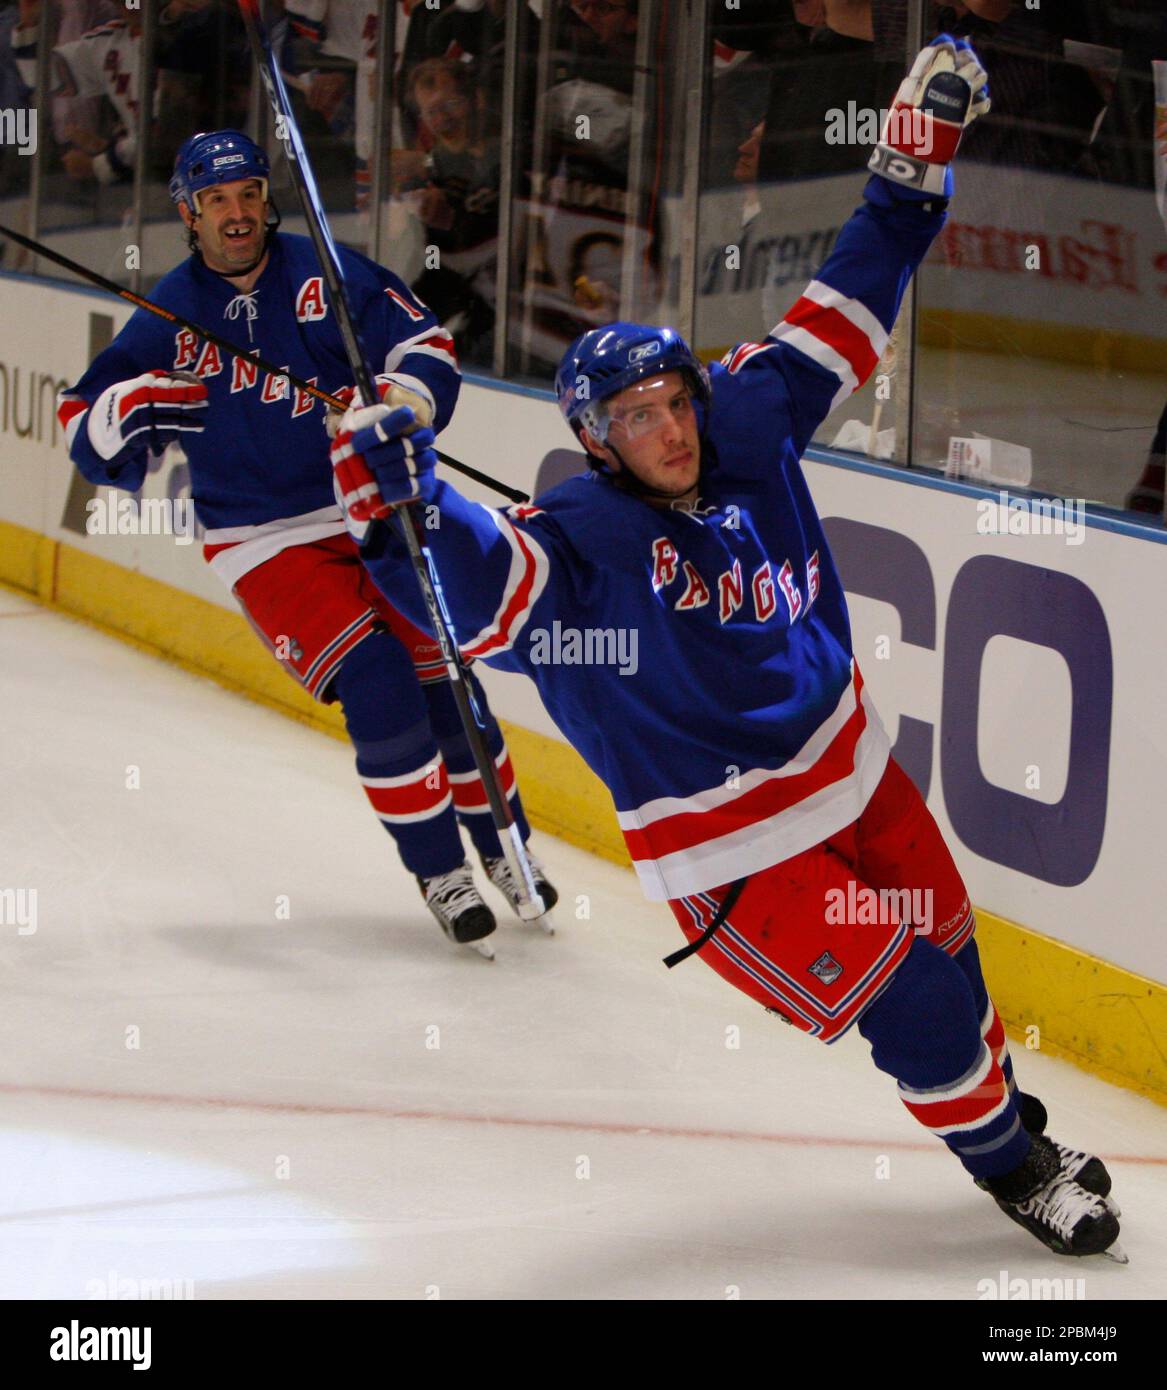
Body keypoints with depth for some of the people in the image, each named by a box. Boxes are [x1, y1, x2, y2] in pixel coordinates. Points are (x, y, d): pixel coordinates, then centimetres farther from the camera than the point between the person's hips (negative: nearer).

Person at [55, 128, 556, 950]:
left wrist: (398, 406, -23)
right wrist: (135, 408, -21)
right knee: (374, 683, -16)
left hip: (374, 508, 2)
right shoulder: (169, 318, -3)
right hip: (268, 543, -2)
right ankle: (438, 872, -2)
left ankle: (503, 847, 20)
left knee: (444, 678, -1)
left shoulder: (326, 274, -3)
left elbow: (426, 346, -3)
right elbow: (88, 431, 1)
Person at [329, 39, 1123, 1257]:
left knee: (943, 938, 23)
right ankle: (1005, 1159, 13)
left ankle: (1002, 1104, 51)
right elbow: (472, 582, -40)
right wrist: (394, 502, -58)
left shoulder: (747, 433, -5)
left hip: (849, 775, 7)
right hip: (726, 848, -7)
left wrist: (911, 173, 3)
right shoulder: (576, 549, -22)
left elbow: (836, 323, 4)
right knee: (899, 989, -10)